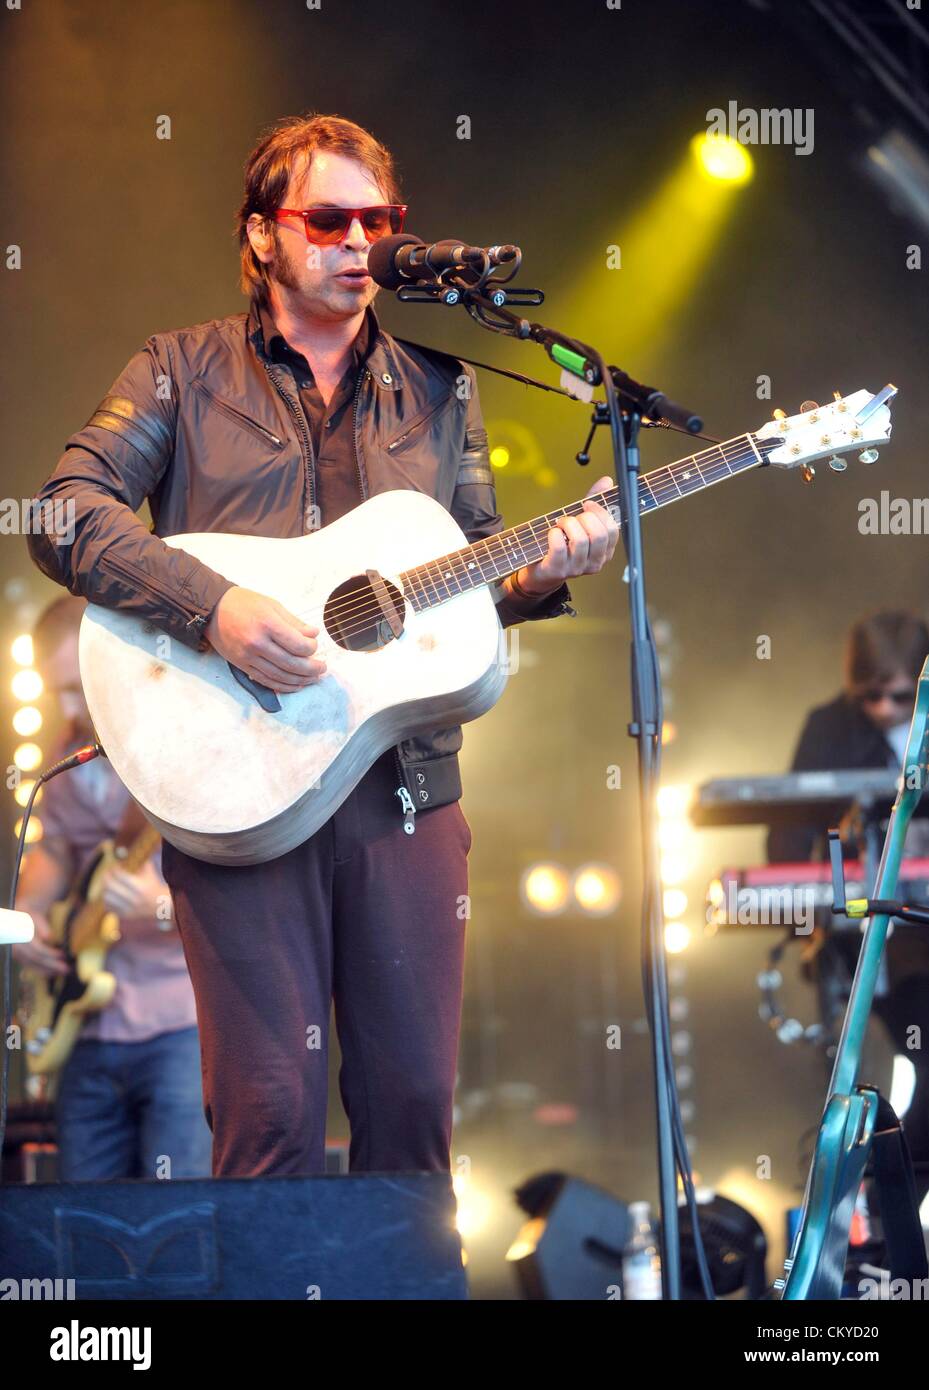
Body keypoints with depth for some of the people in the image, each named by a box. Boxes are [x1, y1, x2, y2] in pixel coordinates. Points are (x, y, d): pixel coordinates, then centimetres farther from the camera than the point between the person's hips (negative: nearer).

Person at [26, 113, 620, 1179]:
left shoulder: (436, 390, 16)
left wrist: (537, 574, -5)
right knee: (271, 1103, -6)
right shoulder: (186, 371, 6)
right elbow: (66, 513, -6)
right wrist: (213, 609, -18)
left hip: (405, 783, 3)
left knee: (413, 1090, 4)